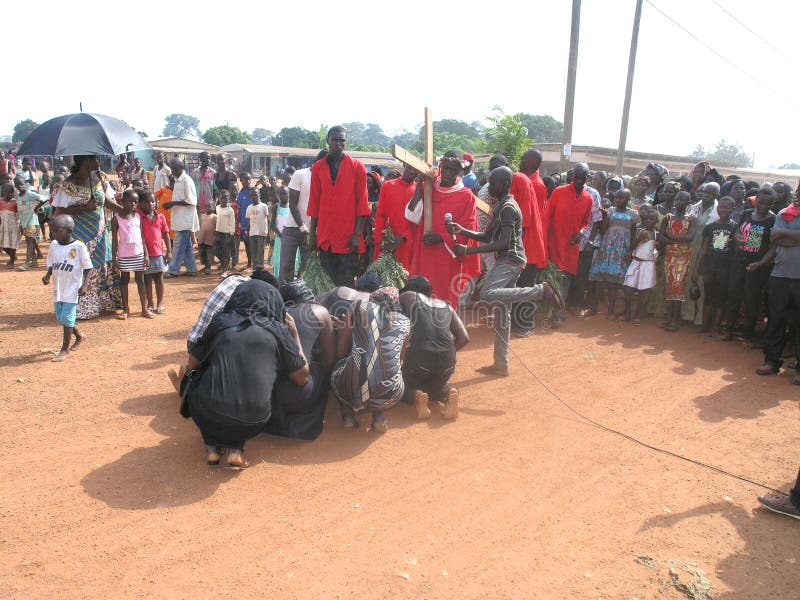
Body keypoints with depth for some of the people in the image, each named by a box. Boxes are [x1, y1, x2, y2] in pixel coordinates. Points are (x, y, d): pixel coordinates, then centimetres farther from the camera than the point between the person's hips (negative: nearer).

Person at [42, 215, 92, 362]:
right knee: (60, 317, 15)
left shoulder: (79, 247, -13)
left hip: (72, 288, -6)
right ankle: (78, 336, 38)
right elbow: (51, 264, 15)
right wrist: (47, 275, -3)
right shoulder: (54, 245, 4)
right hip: (58, 288, 7)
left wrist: (85, 285, -15)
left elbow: (88, 268, -8)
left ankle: (65, 349, 5)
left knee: (67, 317, -6)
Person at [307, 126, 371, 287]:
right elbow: (314, 201, 11)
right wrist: (312, 233, 7)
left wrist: (357, 234, -8)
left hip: (349, 236, -3)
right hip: (325, 236, 3)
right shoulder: (318, 167, 10)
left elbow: (361, 202, -1)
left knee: (347, 283, -3)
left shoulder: (357, 167, 2)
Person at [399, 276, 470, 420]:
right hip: (447, 361, 3)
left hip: (419, 358, -3)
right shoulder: (446, 306, 20)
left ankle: (416, 396, -8)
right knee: (435, 387, 33)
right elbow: (464, 338, 15)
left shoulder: (408, 296, 12)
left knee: (403, 387, 26)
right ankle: (449, 393, 0)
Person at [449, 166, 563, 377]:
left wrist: (467, 251, -21)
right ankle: (501, 365, 14)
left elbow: (504, 243, -21)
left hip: (510, 259, -9)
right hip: (507, 261, 9)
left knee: (487, 294, -31)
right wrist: (462, 231, 4)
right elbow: (488, 236, 18)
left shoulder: (508, 207, -13)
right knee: (501, 313, 9)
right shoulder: (500, 206, 17)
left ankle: (541, 291, -20)